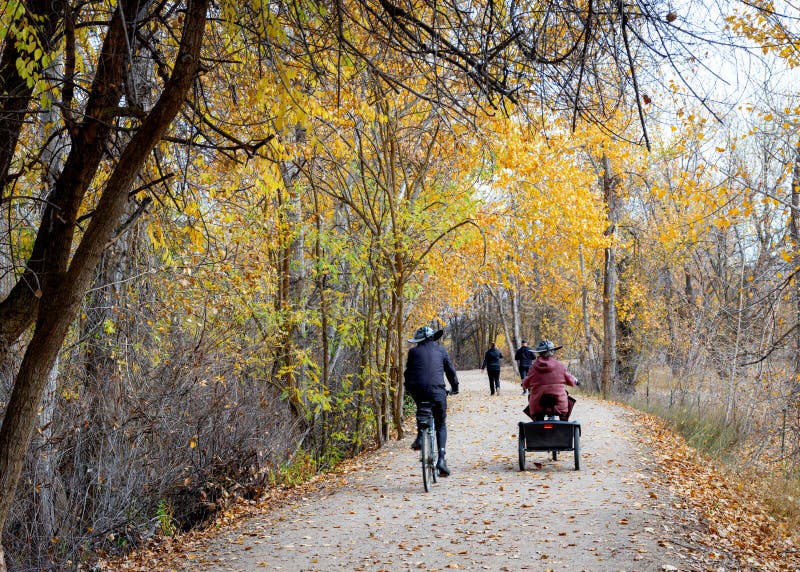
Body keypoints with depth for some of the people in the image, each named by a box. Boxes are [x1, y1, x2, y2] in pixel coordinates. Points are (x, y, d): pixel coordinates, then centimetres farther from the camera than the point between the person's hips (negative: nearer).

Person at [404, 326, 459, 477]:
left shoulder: (414, 351, 11)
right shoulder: (440, 350, 13)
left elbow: (407, 373, 15)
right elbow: (450, 371, 18)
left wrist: (408, 388, 32)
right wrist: (454, 388, 33)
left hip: (417, 391, 1)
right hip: (437, 391, 0)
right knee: (441, 425, 14)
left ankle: (420, 438, 20)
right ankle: (441, 459, -2)